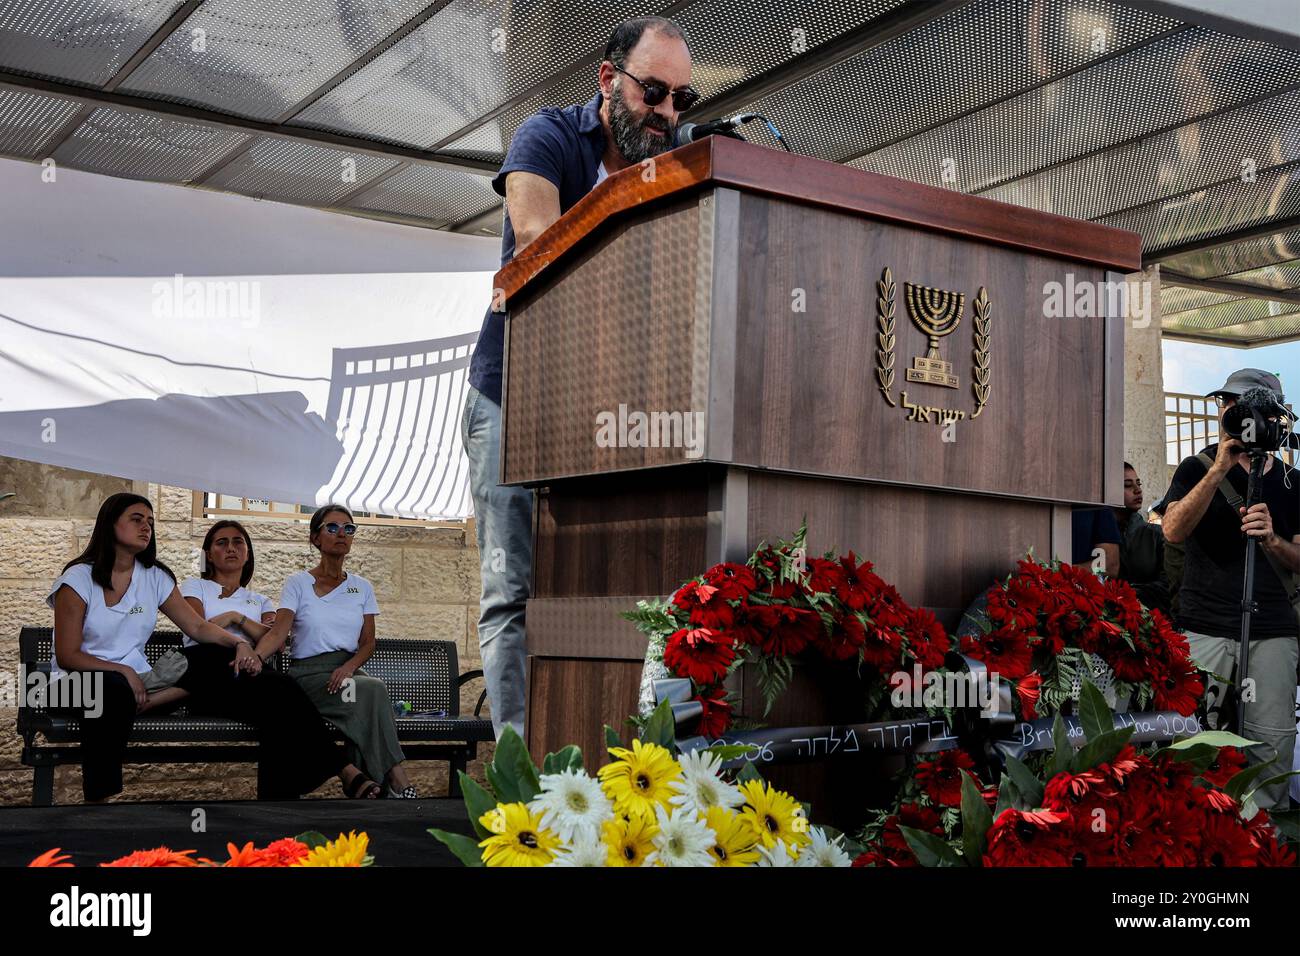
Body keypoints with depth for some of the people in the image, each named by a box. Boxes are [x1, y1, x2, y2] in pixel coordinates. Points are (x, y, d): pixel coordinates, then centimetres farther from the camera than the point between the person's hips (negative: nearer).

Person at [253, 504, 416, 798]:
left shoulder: (362, 587, 15)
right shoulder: (298, 583, 4)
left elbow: (368, 643, 10)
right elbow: (278, 631, -10)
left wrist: (349, 667, -13)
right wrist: (255, 656, -32)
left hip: (348, 671, 3)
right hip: (308, 673, -3)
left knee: (370, 691, -36)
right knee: (372, 689, -34)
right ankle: (398, 781, -33)